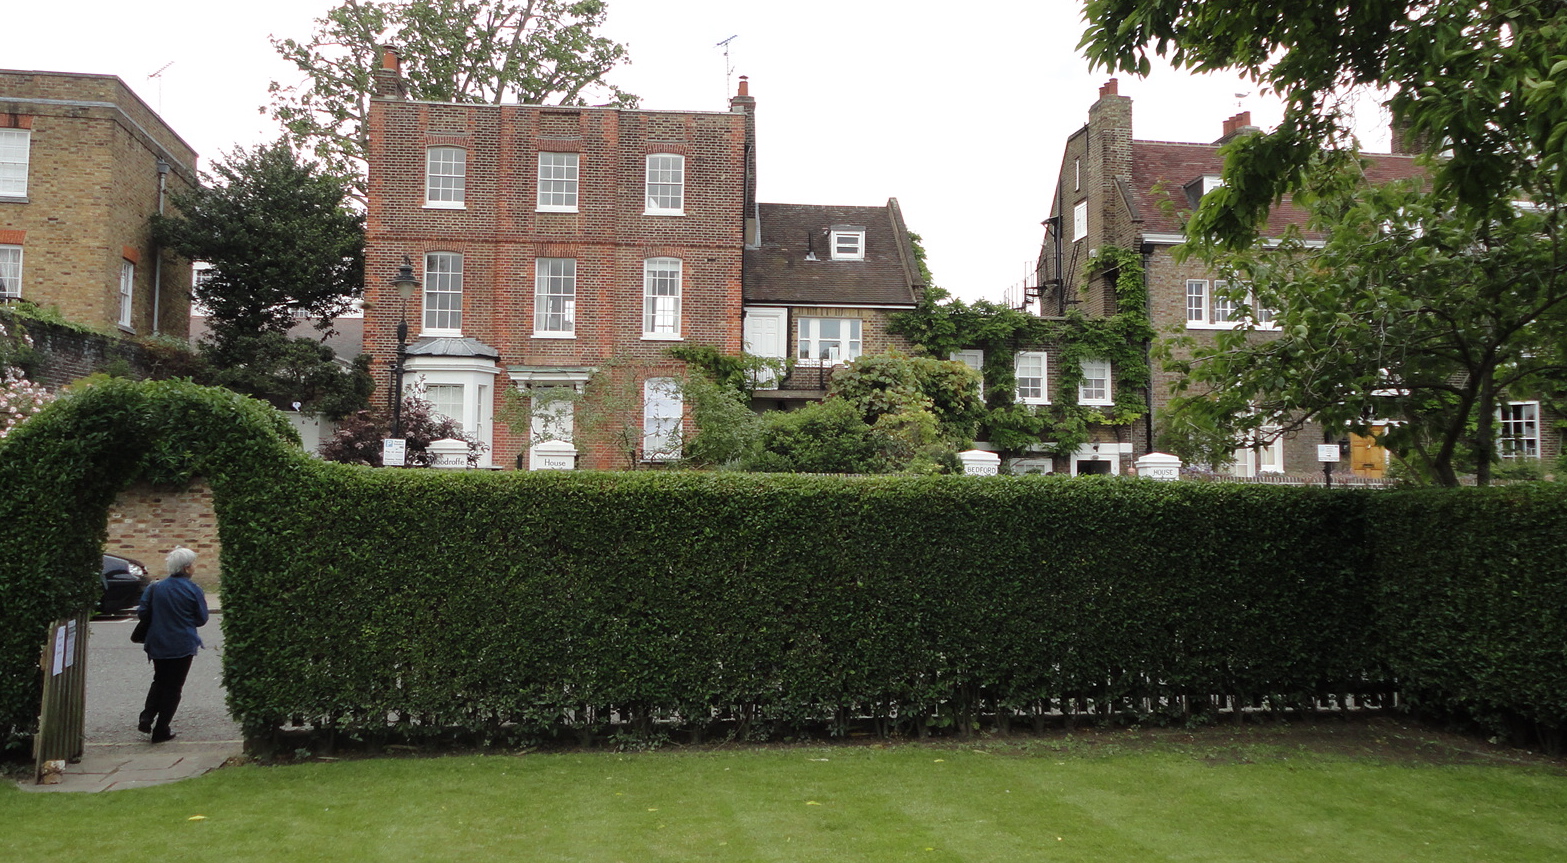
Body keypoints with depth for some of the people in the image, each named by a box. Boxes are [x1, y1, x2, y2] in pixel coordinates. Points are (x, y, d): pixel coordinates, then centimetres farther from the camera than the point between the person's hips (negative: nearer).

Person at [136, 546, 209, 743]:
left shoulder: (155, 588, -2)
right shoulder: (194, 590, -11)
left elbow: (142, 613, -1)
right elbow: (201, 619, -4)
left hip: (157, 644, 3)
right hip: (183, 646, -3)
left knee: (159, 681, 23)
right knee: (173, 686, 7)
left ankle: (146, 718, 7)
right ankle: (161, 730, 9)